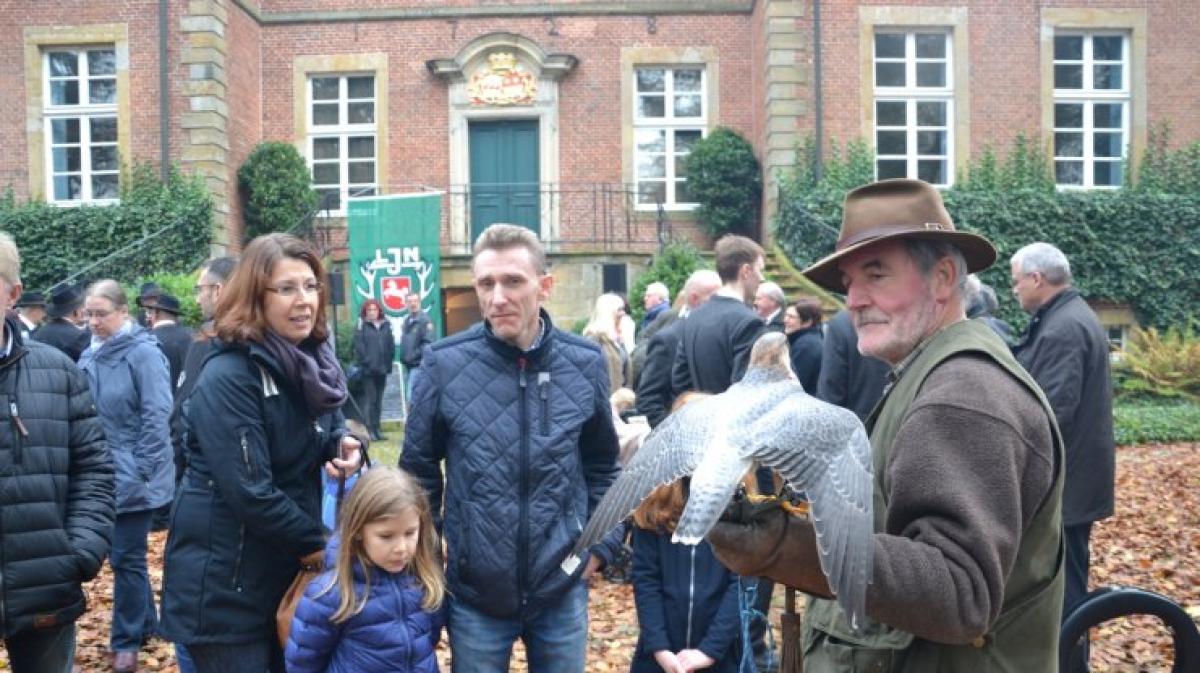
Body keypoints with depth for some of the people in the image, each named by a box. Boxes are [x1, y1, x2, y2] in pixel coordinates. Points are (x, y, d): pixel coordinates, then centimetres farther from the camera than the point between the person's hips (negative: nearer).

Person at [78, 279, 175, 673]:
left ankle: (127, 640, 15)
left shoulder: (144, 353, -14)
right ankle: (146, 623, 31)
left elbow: (157, 417, -17)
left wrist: (140, 472, -18)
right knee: (127, 556, 16)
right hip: (103, 475, 7)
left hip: (132, 478, -7)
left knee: (126, 558, 1)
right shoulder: (90, 355, 7)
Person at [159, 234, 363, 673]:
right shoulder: (227, 377, -21)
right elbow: (251, 493, -24)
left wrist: (344, 445, -6)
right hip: (225, 583, -7)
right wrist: (315, 543, -13)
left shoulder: (313, 361, 4)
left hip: (292, 569, 8)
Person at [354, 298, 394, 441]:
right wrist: (365, 362, -14)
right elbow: (359, 347, -7)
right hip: (368, 369, -5)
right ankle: (368, 429, -3)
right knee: (369, 399, -6)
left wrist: (388, 362, 1)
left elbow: (391, 346, 10)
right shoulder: (361, 326, -1)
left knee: (378, 399, 10)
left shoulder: (386, 326, 11)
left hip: (382, 369, 5)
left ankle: (376, 428, 17)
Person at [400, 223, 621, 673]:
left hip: (562, 589, 2)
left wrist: (602, 543, 4)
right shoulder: (443, 363, -10)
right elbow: (418, 466, 2)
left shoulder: (584, 362, -4)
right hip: (474, 590, -1)